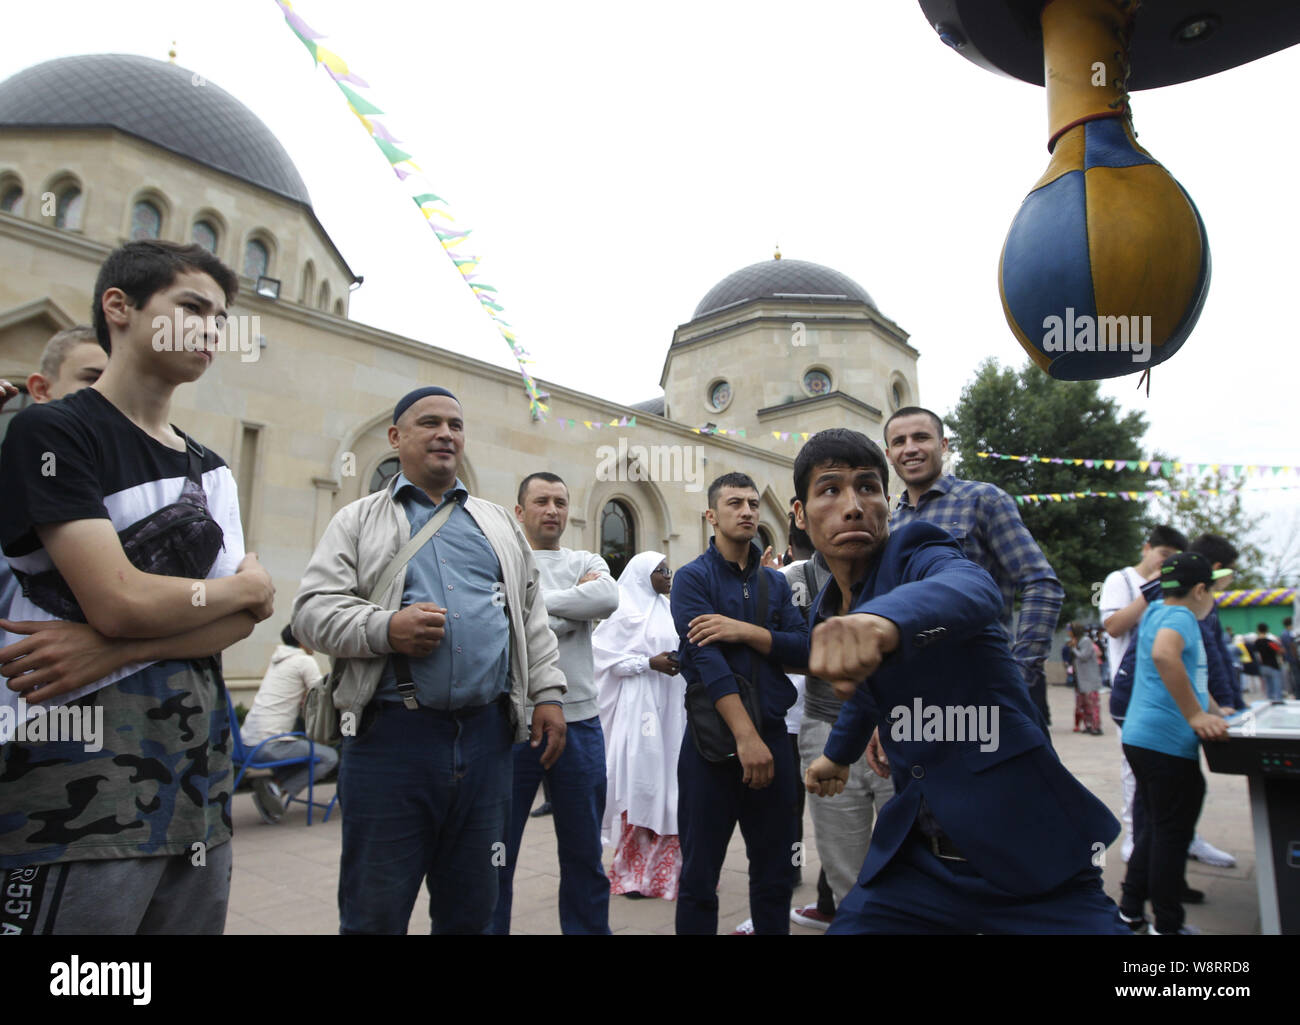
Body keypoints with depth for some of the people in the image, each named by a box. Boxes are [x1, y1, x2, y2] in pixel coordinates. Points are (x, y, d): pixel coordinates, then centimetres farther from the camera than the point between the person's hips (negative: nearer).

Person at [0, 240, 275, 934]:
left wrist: (112, 649, -14)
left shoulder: (211, 471, 13)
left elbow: (241, 620, 2)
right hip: (82, 789, -6)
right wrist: (246, 586, -2)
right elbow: (121, 601, -18)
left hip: (199, 774, 6)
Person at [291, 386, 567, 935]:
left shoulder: (500, 524, 17)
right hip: (391, 735, -3)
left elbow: (532, 617, 15)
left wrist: (547, 693, 6)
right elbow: (312, 609, -2)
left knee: (471, 911, 15)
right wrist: (386, 629, -18)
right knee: (375, 911, 8)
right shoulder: (359, 520, 8)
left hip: (488, 736, 3)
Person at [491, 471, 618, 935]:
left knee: (584, 853, 16)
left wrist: (538, 602, -10)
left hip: (579, 723, 3)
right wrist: (573, 611, -9)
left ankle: (589, 928, 33)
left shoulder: (586, 562, 10)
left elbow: (608, 597, -13)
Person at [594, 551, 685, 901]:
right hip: (639, 704, -7)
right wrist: (650, 663, -17)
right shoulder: (626, 611, -5)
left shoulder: (667, 610, 15)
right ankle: (635, 871, 10)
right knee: (641, 781, -4)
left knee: (668, 779, 8)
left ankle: (664, 865, 20)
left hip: (670, 705, 7)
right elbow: (608, 656, -10)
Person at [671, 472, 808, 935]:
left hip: (773, 732, 5)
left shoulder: (775, 581, 11)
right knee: (700, 873, 6)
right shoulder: (693, 578, -4)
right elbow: (707, 659, -16)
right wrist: (746, 736, -24)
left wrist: (745, 630, -16)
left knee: (775, 871, 15)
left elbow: (804, 649, 0)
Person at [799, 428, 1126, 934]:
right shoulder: (825, 611, 8)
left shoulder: (915, 553, -14)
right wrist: (838, 752, 44)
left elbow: (971, 590, -39)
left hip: (1027, 854, -5)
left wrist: (882, 620, -60)